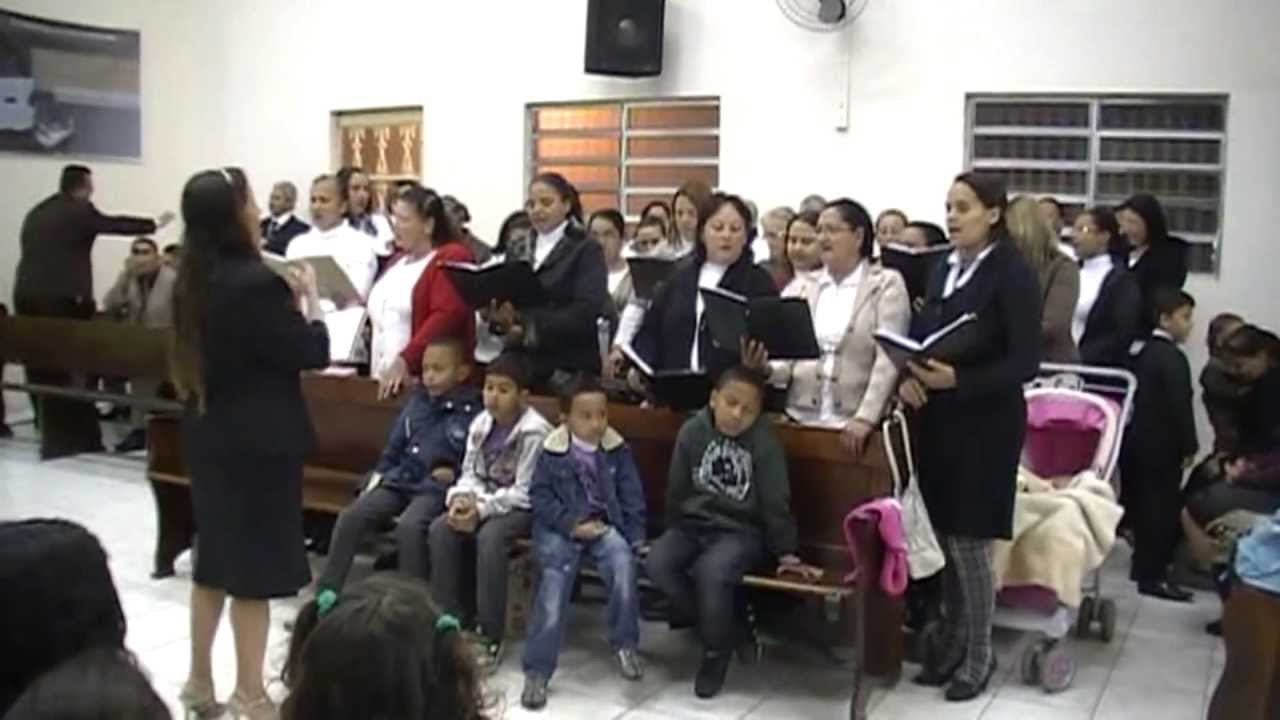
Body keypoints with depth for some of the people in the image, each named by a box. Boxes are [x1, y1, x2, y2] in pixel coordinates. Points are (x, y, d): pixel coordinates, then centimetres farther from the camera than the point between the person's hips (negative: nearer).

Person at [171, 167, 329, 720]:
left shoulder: (195, 280, 5)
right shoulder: (255, 281, -21)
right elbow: (313, 353, -15)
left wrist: (288, 299, 9)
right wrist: (309, 297, -1)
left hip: (210, 435, 8)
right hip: (258, 441, -8)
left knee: (215, 555, 18)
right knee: (255, 564, 2)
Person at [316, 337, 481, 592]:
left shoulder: (473, 412, -6)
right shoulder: (416, 402, 14)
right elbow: (394, 446, 21)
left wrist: (456, 474, -15)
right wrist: (378, 475, 12)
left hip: (437, 488, -6)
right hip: (399, 479, 6)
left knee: (408, 526, -33)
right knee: (351, 516, -12)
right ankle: (327, 590, -4)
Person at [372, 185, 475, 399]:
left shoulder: (452, 258, -6)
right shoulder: (398, 263, 20)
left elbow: (446, 317, -19)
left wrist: (406, 360, -25)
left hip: (426, 381, -8)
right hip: (383, 378, 8)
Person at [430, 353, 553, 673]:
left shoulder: (534, 431, -18)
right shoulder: (481, 424, 3)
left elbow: (525, 492, -20)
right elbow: (470, 473, 7)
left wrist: (482, 509, -26)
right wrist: (462, 499, -15)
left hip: (523, 508, -7)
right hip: (484, 501, 7)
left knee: (489, 536, -34)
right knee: (441, 529, -18)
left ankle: (490, 635, -23)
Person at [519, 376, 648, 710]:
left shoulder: (617, 448, 2)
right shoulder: (553, 450, -4)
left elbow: (633, 496, 6)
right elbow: (540, 496, -4)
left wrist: (635, 538, -3)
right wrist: (572, 524, -14)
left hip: (605, 525, 2)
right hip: (561, 528, -2)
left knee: (623, 563, -28)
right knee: (555, 582, -22)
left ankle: (624, 644, -9)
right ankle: (537, 671, -13)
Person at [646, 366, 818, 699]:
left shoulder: (764, 440, -14)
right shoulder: (692, 431, -5)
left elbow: (776, 500, -9)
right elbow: (677, 490, 7)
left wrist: (785, 552, -7)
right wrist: (674, 533, 13)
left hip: (741, 531, -4)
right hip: (694, 524, 4)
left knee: (711, 571, -32)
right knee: (657, 563, -21)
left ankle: (717, 650, -4)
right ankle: (730, 628, -4)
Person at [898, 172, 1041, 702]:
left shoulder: (1014, 275, -9)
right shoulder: (943, 270, 11)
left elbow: (1025, 362, -14)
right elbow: (919, 336, 13)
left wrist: (958, 380, -26)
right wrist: (908, 376, -8)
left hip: (984, 426, -6)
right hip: (936, 421, 6)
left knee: (967, 541, -1)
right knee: (943, 539, 12)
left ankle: (979, 655, 17)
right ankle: (953, 642, 27)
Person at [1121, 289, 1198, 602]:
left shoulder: (1145, 352, 11)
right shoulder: (1173, 358, -16)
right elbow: (1180, 407, -20)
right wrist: (1189, 446, -10)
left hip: (1139, 442, 9)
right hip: (1162, 447, -9)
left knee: (1145, 506, 16)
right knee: (1162, 509, -3)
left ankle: (1144, 566, 25)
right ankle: (1153, 576, 1)